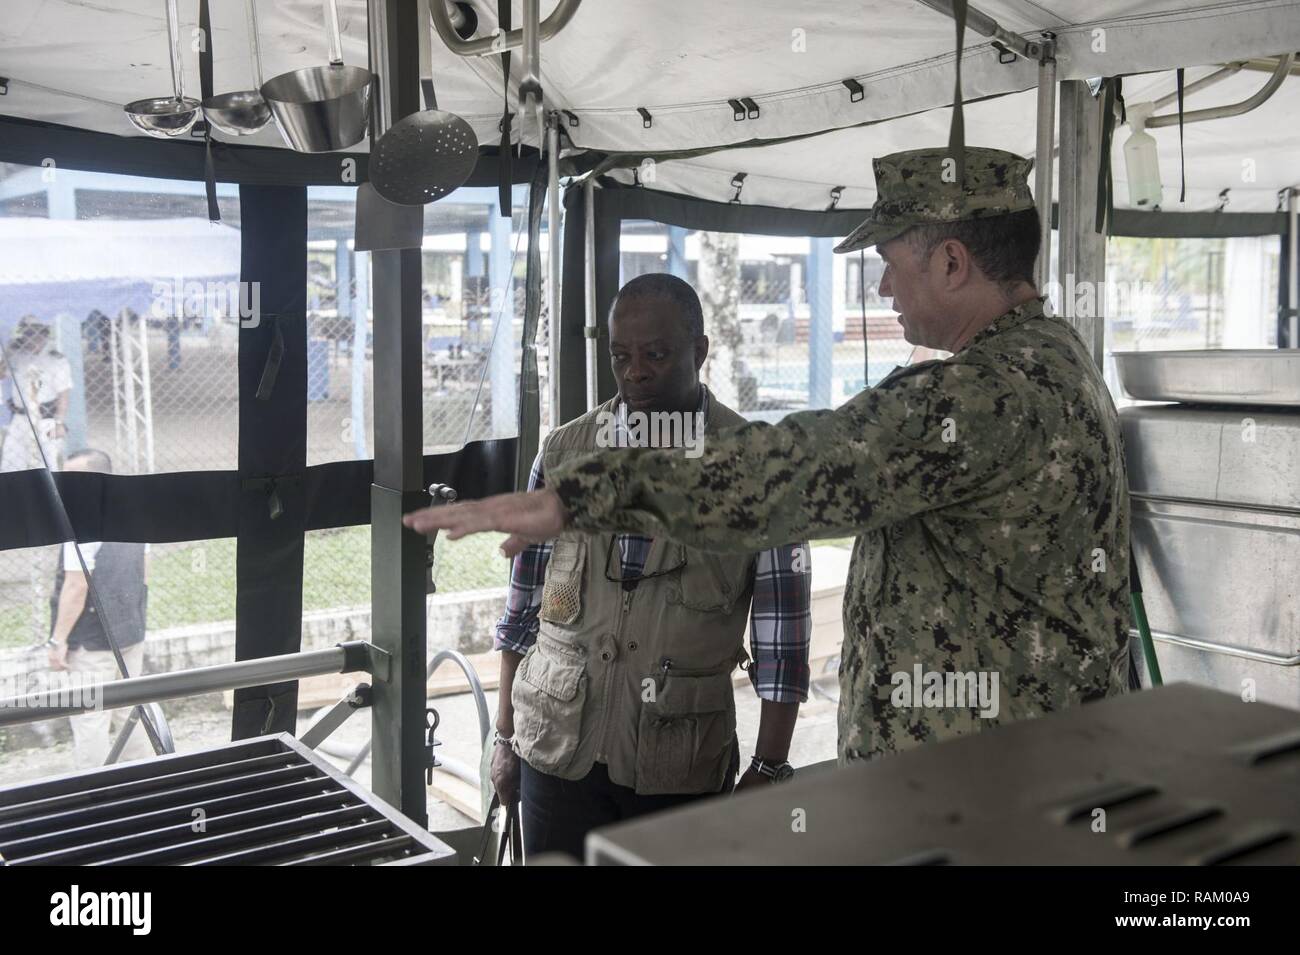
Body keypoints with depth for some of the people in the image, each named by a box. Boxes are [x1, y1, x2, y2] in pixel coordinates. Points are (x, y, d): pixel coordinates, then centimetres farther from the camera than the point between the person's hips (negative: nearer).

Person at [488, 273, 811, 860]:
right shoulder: (565, 452, 3)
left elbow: (781, 623, -4)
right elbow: (524, 605, 9)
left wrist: (769, 767, -4)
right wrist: (506, 737, 10)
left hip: (684, 762, -2)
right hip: (558, 747, 2)